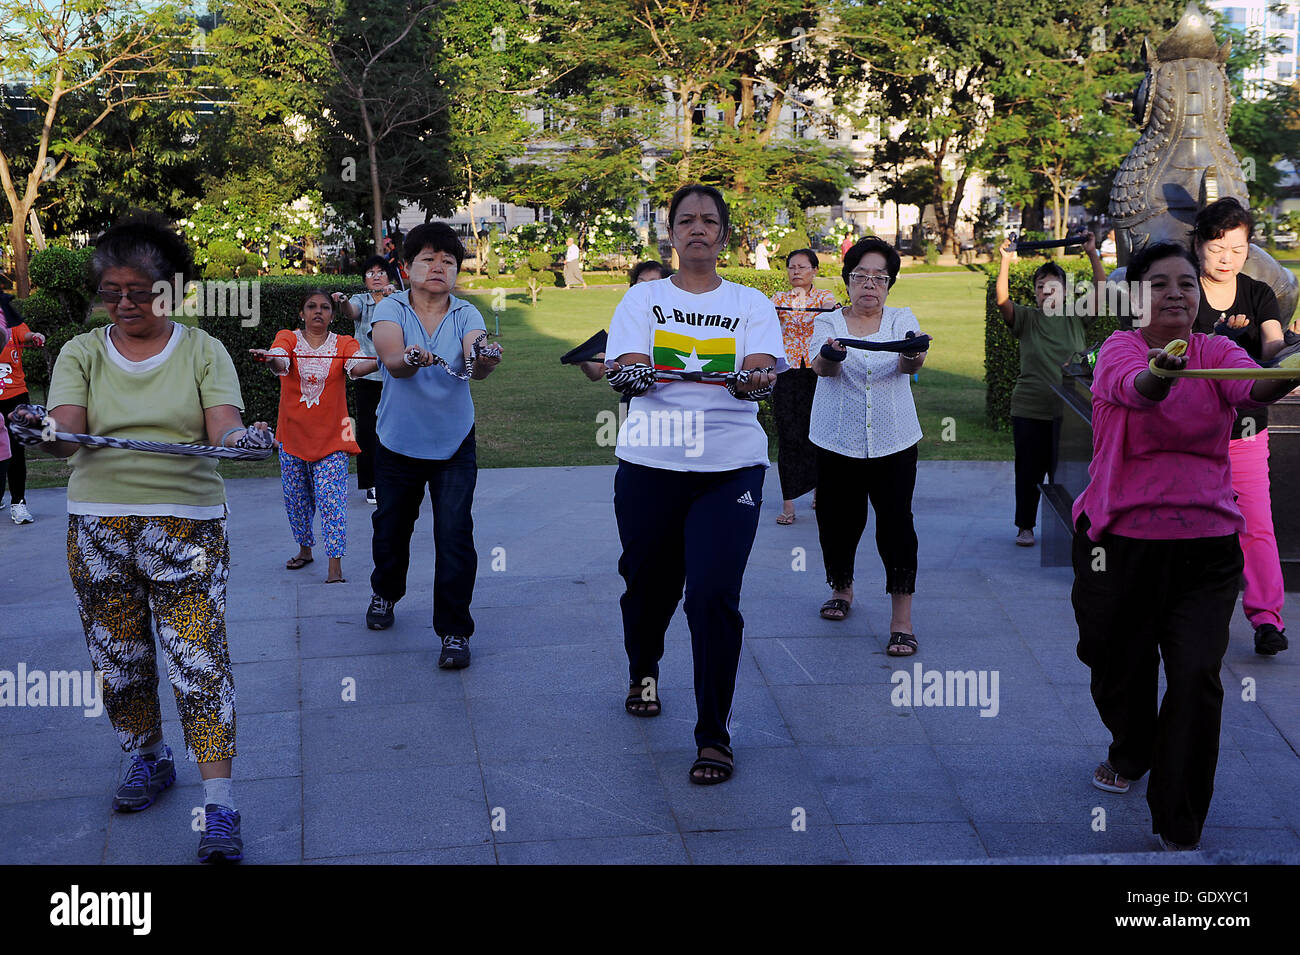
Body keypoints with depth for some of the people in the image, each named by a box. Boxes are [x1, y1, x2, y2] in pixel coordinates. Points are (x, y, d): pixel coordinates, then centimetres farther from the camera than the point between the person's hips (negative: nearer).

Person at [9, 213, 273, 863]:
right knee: (119, 657, 12)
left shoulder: (202, 351, 2)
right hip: (97, 525, 3)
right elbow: (65, 434, -8)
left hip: (186, 523, -3)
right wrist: (41, 427, -32)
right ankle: (148, 759, 36)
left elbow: (223, 428, -10)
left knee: (198, 659, -9)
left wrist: (242, 438, -34)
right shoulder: (81, 354, 6)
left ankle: (218, 806, -7)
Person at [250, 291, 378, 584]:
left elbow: (357, 366, -20)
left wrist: (380, 362, -42)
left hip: (331, 438, -2)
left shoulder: (344, 344, 1)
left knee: (331, 500, -9)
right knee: (296, 499, 13)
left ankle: (335, 568, -7)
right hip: (292, 436, 2)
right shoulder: (288, 338, 1)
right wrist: (267, 358, -46)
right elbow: (281, 362, -21)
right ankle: (305, 549, 35)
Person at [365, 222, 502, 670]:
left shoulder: (466, 315, -4)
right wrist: (410, 359, -50)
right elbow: (392, 360, -26)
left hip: (454, 445, 0)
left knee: (455, 535, -9)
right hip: (398, 443, 1)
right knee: (390, 528, 16)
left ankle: (454, 631, 2)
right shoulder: (391, 309, -7)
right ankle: (385, 592, 46)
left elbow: (476, 365, -23)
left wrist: (485, 361, -47)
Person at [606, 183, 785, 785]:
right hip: (649, 465, 1)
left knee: (714, 595, -12)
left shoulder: (750, 303, 8)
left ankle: (714, 734, 0)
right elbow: (626, 368, -7)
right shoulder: (643, 299, 8)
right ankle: (644, 671, 46)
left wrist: (755, 379, -33)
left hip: (731, 468, -1)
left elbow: (761, 370, -9)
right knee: (648, 583, 12)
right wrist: (630, 375, -31)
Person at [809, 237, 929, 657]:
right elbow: (821, 366, -18)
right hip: (837, 441, 1)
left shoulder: (901, 320, 3)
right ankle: (841, 588, 36)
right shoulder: (828, 323, 2)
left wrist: (912, 358, -43)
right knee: (839, 520, 7)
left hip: (893, 441, -1)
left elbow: (910, 360, -18)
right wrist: (829, 356, -43)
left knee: (896, 521, -9)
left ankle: (902, 619, -6)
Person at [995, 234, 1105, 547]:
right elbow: (1002, 299, -15)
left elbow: (1101, 291, -4)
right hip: (1030, 411, -1)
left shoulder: (1076, 317, 5)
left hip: (1069, 411, 1)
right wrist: (1006, 262, -23)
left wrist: (1092, 254, -10)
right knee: (1029, 470, 7)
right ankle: (1025, 526, 20)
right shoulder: (1026, 319, 0)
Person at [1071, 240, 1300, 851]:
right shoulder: (1120, 348, -5)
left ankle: (1179, 830, 2)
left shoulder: (1216, 352, 2)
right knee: (1118, 666, 14)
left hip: (1206, 544, 1)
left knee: (1197, 677, -9)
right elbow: (1132, 387, -30)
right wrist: (1160, 373, -54)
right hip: (1120, 541, -1)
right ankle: (1131, 754, 48)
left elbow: (1250, 387, -21)